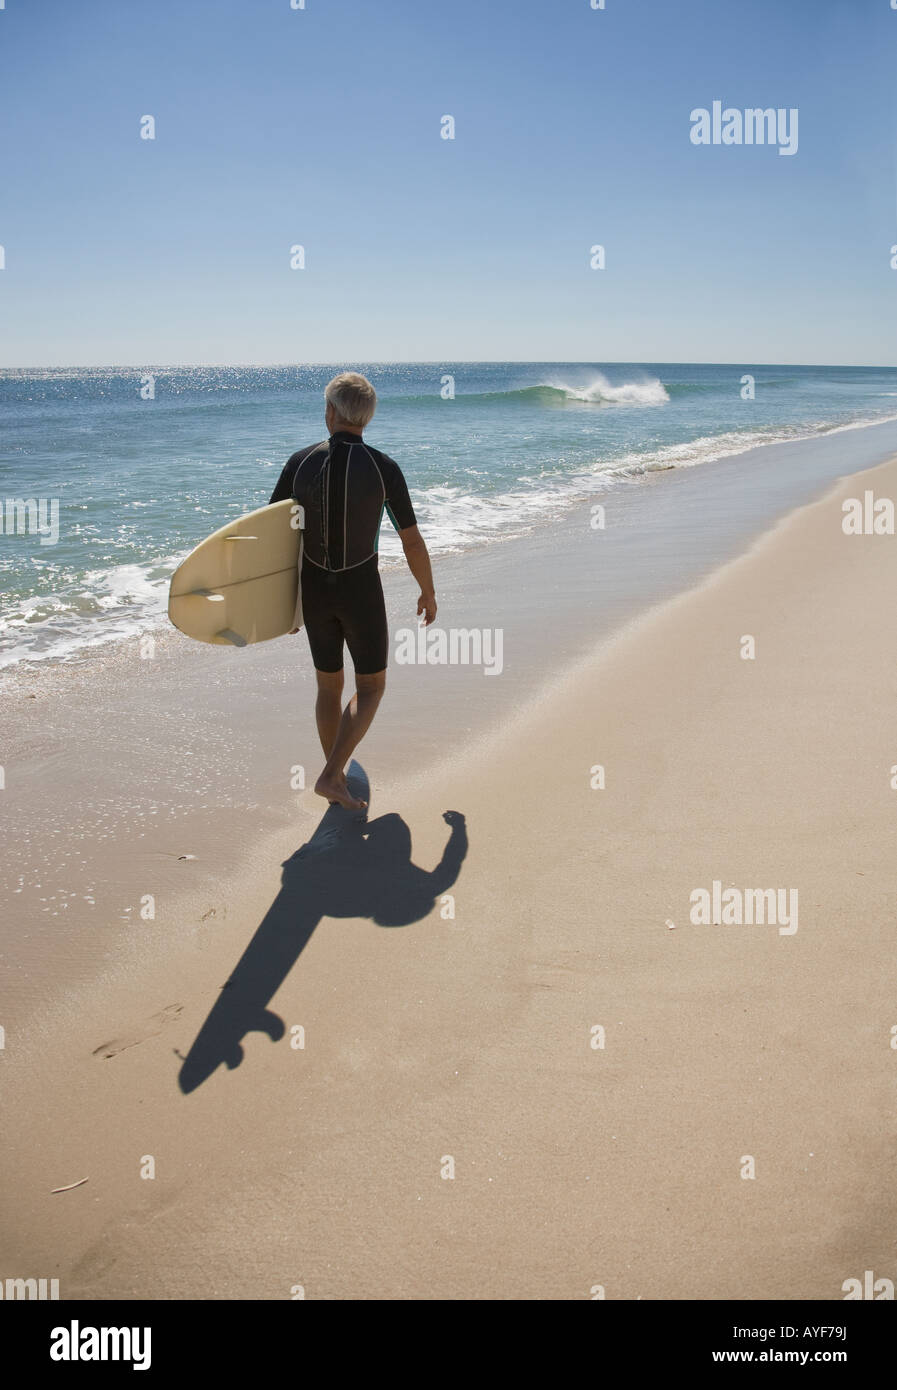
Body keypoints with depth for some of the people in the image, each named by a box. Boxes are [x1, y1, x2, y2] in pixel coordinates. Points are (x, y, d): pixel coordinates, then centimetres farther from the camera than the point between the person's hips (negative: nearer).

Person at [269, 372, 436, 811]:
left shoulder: (300, 462, -5)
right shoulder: (384, 468, -12)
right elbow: (413, 542, -7)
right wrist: (428, 593, 10)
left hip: (314, 590, 3)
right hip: (361, 592, -3)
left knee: (329, 684, 19)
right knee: (371, 687, 14)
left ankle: (338, 778, 28)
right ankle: (331, 775, 1)